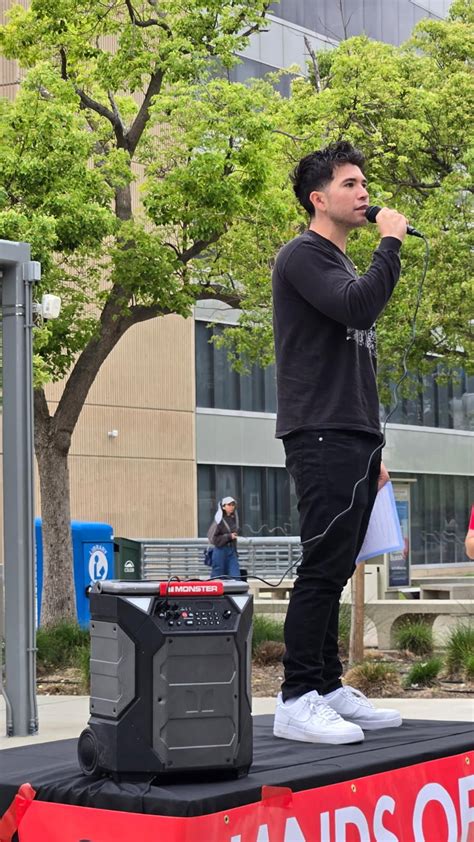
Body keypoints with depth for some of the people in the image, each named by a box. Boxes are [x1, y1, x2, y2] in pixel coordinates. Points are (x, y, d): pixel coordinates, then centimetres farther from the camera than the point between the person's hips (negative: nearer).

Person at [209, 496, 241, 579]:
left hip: (232, 551, 6)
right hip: (220, 550, -6)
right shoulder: (219, 520, -12)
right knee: (217, 578, 3)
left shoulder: (234, 518, 8)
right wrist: (229, 536, -16)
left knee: (236, 576, -2)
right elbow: (213, 538, -14)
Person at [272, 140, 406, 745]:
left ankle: (329, 689, 14)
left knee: (335, 571, 9)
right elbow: (357, 308, -23)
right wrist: (391, 243, -9)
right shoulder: (302, 256, -4)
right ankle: (296, 701, -10)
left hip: (354, 442, 9)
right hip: (321, 439, -9)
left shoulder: (344, 265, 25)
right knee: (322, 569, -12)